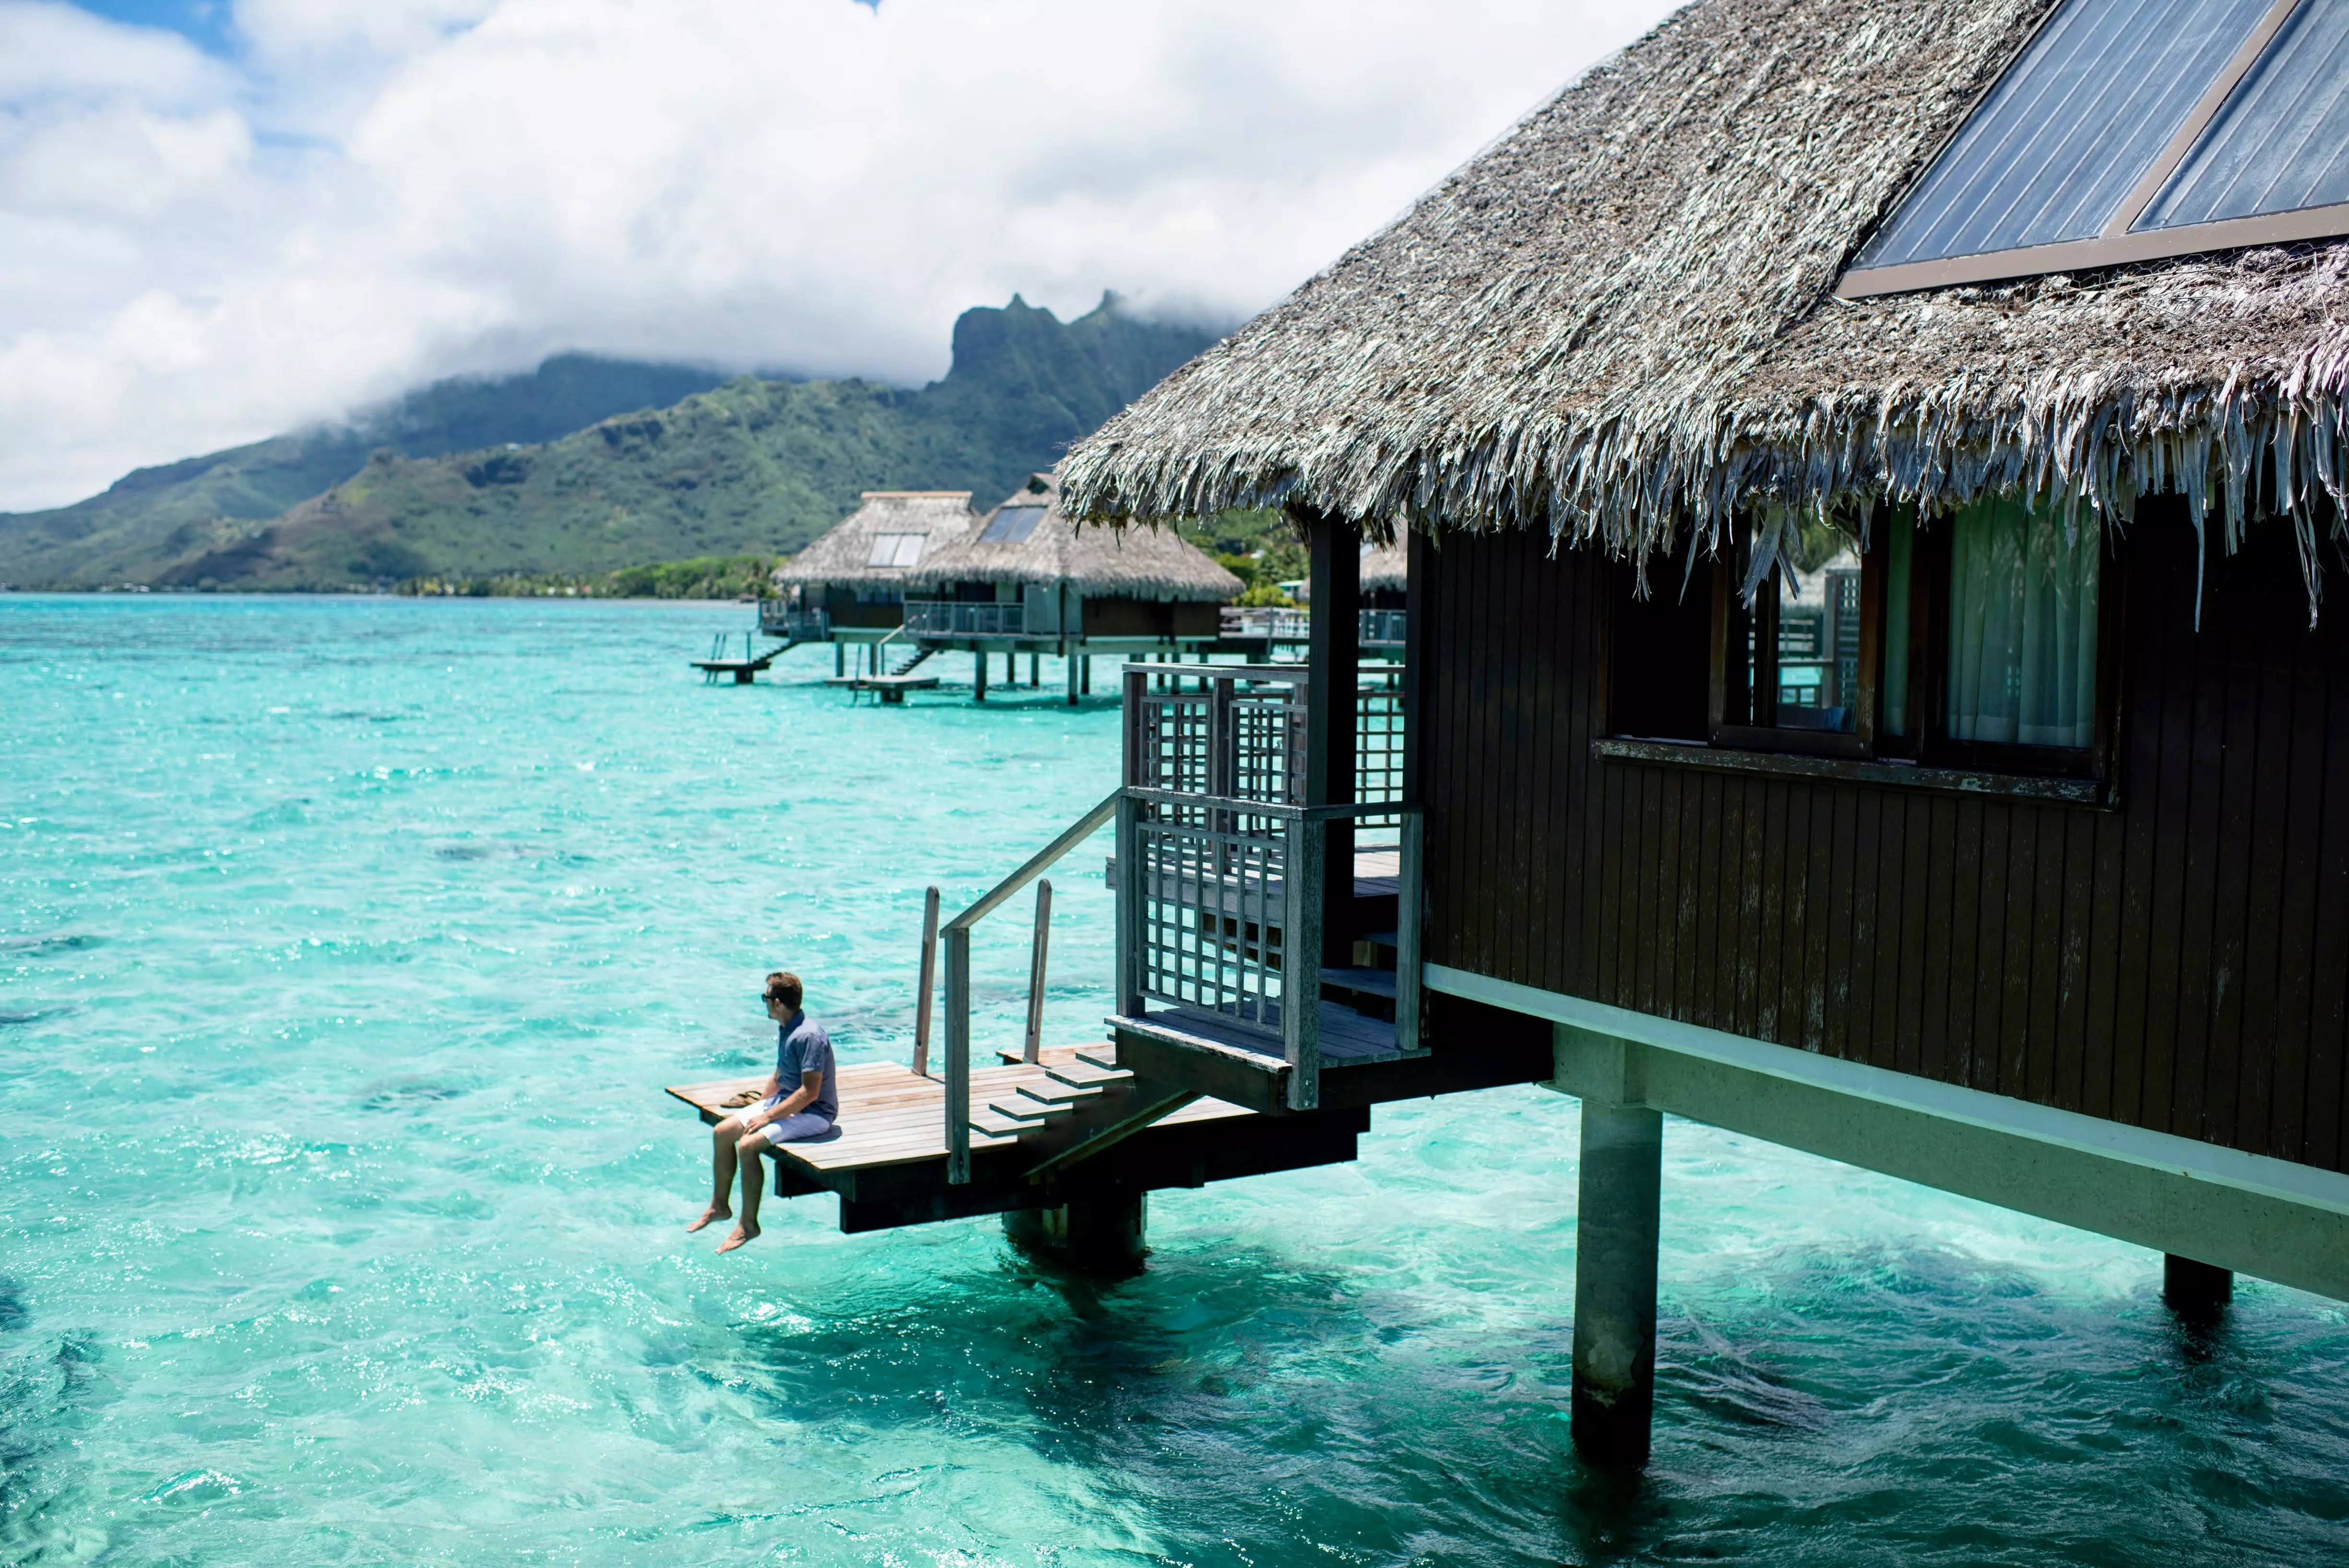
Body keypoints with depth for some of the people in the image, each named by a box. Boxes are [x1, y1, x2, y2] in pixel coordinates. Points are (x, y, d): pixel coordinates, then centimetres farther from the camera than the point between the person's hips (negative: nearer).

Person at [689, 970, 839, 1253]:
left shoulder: (809, 1036, -25)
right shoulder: (785, 1030, 6)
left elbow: (810, 1092, -27)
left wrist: (768, 1116, -23)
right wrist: (760, 1106, 9)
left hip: (814, 1113, -10)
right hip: (785, 1101, 10)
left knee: (748, 1145, -26)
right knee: (722, 1132, 4)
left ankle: (749, 1224, -12)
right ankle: (719, 1206, 21)